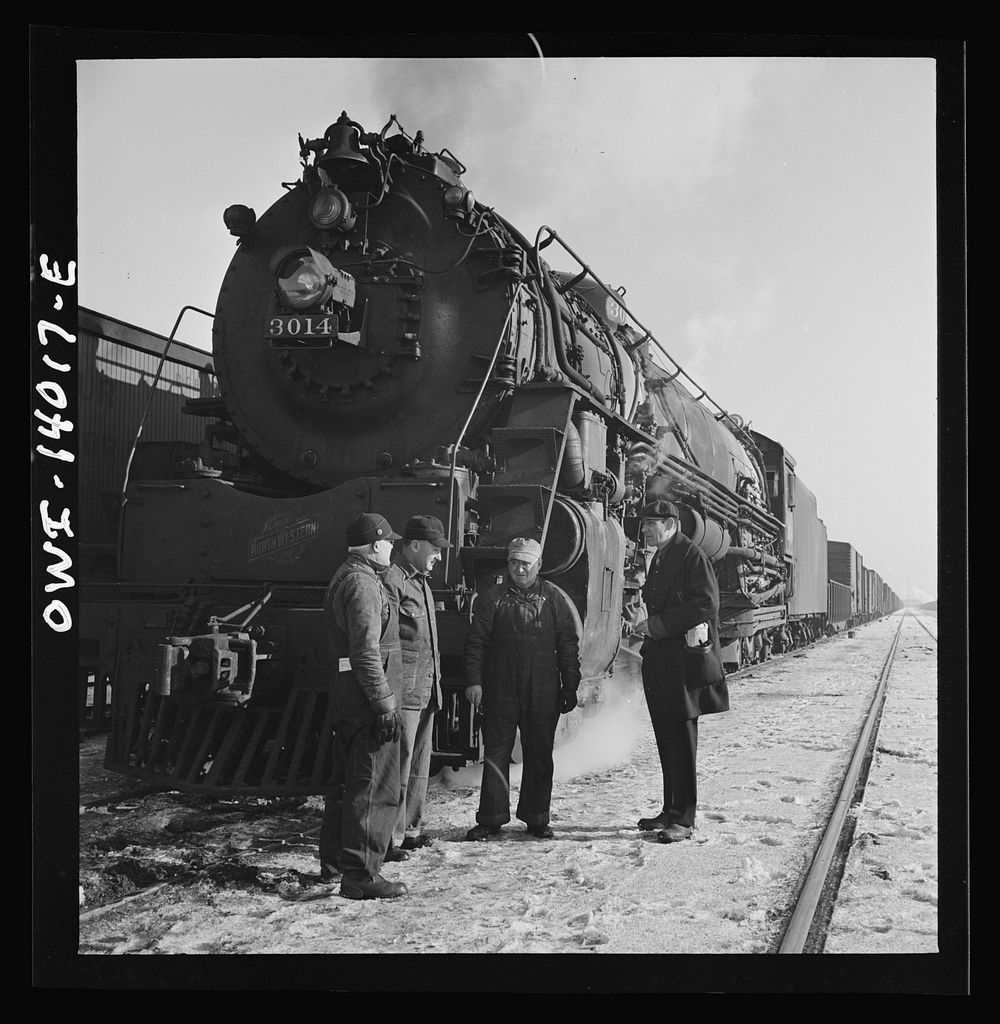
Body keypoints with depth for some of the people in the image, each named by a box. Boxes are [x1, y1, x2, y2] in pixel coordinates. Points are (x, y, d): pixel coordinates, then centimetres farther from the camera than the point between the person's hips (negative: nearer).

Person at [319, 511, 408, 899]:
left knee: (347, 779, 21)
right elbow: (367, 652, -22)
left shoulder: (343, 578, 17)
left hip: (345, 697, 11)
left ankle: (333, 858, 33)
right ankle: (361, 874, -1)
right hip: (367, 697, -11)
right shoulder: (363, 584, -17)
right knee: (376, 786, -5)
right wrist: (384, 704, -21)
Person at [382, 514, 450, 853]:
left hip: (426, 691, 10)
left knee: (419, 765, 16)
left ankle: (411, 830, 26)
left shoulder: (421, 583, 19)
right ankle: (391, 836, 2)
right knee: (399, 766, -5)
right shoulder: (392, 581, -12)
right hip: (404, 691, -10)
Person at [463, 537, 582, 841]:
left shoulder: (554, 599, 5)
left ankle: (537, 818, 19)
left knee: (539, 755, 7)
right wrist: (473, 680, -6)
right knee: (496, 753, 2)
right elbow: (476, 643, 2)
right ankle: (491, 818, 10)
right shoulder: (492, 598, 4)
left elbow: (569, 646, 7)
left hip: (543, 694, 1)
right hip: (500, 691, -1)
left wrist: (570, 687, 4)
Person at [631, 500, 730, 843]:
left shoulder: (692, 556, -10)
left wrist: (658, 625, -17)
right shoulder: (659, 559, 18)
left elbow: (707, 604, -19)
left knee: (682, 738, -6)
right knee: (666, 738, 13)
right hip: (660, 661, 9)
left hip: (685, 662, -9)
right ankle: (671, 811, 22)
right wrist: (649, 635, 12)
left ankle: (683, 819, -1)